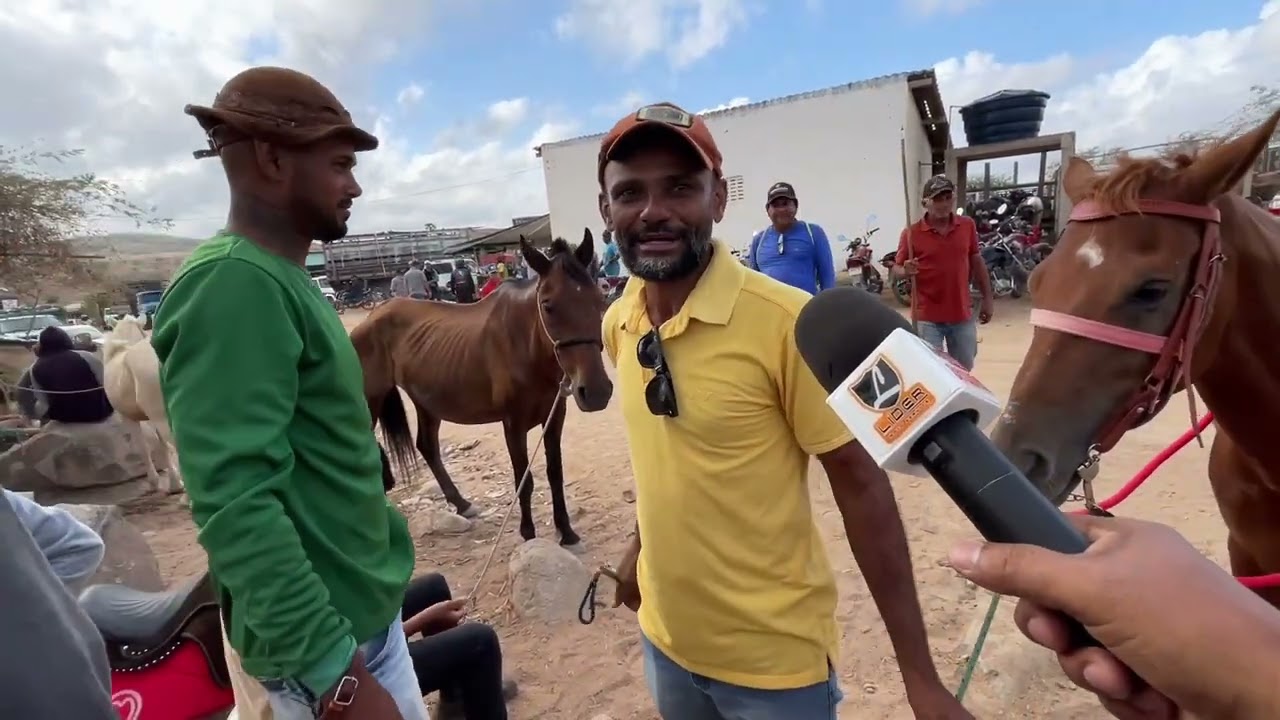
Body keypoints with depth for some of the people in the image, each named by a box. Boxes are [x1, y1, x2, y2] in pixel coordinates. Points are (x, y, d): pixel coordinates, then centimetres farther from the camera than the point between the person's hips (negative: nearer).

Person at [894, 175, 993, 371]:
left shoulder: (968, 225, 2)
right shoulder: (911, 233, -9)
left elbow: (976, 261, 10)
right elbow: (896, 267, -2)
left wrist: (987, 298, 10)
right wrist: (906, 270, -26)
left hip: (962, 313, 4)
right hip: (927, 317, -4)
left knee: (964, 371, 18)